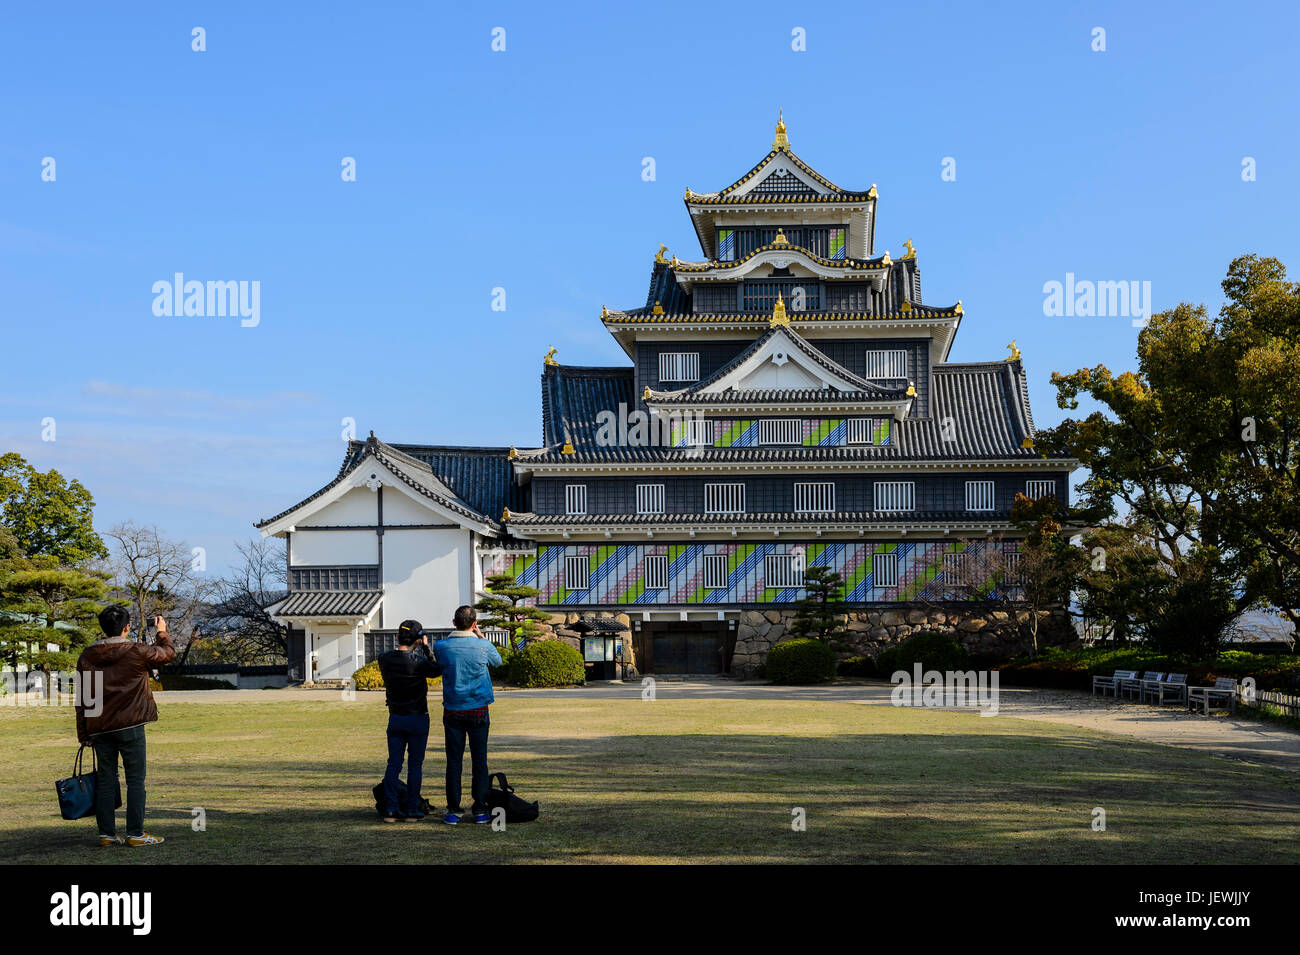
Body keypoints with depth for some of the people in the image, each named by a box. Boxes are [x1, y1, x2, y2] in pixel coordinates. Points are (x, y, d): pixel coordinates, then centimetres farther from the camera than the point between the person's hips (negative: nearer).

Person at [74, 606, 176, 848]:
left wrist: (83, 734, 12)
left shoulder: (86, 656, 4)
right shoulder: (137, 652, -8)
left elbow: (82, 699, 7)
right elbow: (169, 653, 12)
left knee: (105, 780, 9)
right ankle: (135, 833, 1)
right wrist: (163, 632, 31)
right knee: (135, 780, 2)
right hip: (131, 727, -4)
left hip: (99, 728, 4)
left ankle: (106, 833, 11)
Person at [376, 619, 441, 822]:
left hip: (395, 719, 4)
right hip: (417, 718, -4)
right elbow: (437, 670, -1)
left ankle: (390, 809, 3)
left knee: (393, 763, 8)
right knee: (415, 765, 4)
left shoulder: (385, 659, -6)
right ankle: (412, 811, 5)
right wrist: (425, 648, 1)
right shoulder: (418, 661, -18)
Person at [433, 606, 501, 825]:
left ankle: (453, 811, 5)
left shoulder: (441, 646, -6)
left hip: (452, 711, 1)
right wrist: (481, 636, 16)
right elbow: (498, 661, 14)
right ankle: (480, 810, 7)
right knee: (479, 761, 6)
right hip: (478, 709, -1)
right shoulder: (483, 646, -7)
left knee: (454, 761, 5)